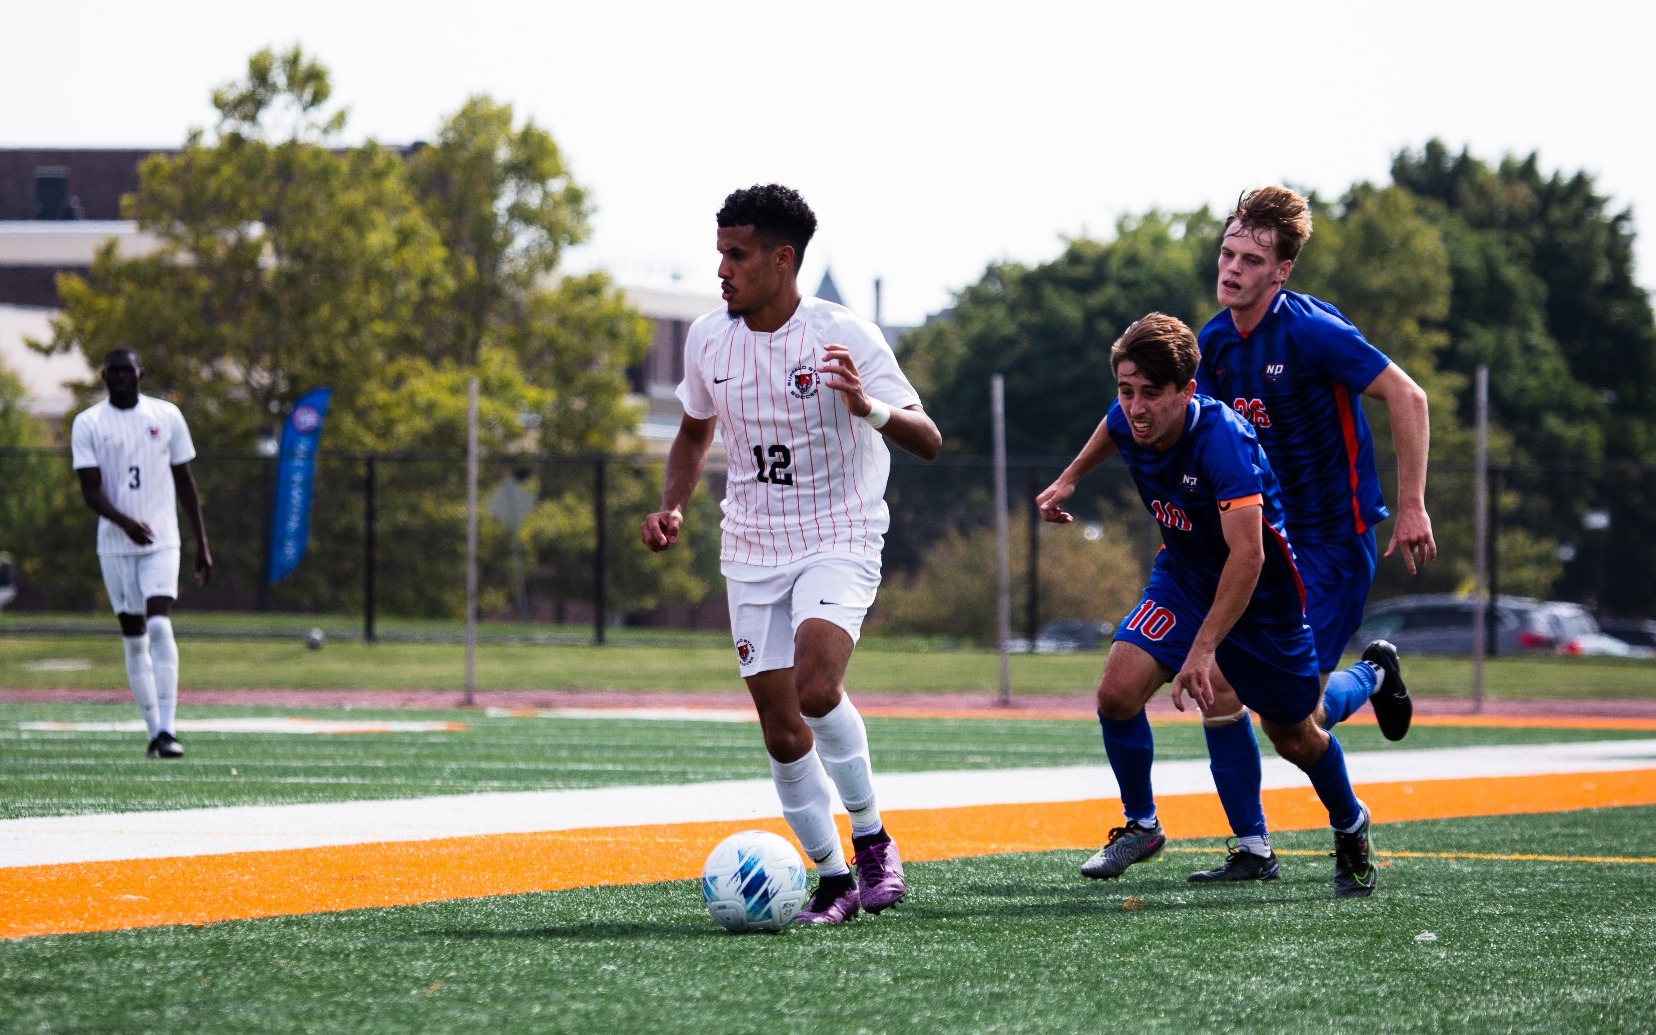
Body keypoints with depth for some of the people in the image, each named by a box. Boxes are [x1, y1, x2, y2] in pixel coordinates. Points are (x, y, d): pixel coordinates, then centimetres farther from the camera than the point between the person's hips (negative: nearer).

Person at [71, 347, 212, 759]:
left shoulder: (166, 416, 5)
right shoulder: (88, 424, 1)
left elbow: (185, 482, 11)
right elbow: (90, 489, -6)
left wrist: (202, 544, 10)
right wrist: (124, 521, -25)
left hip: (162, 542, -1)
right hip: (115, 546, 1)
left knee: (160, 627, -16)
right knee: (134, 640, 5)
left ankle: (167, 729, -19)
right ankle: (153, 731, 13)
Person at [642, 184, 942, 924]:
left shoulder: (843, 338, -14)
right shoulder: (707, 339, 1)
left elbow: (928, 442, -16)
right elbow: (696, 431, 20)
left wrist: (869, 407, -36)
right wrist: (673, 505, 3)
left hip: (839, 541, -5)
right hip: (752, 551, 5)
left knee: (816, 683, -28)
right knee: (781, 729, 1)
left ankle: (872, 840, -9)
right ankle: (833, 879, 13)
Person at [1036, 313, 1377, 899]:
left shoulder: (1222, 441, -37)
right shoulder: (1130, 421, -16)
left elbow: (1248, 555, -42)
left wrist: (1204, 648, -45)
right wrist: (1068, 480, 22)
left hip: (1260, 593, -5)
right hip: (1183, 576, 5)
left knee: (1294, 739, 10)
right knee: (1117, 694, -16)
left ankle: (1350, 825, 40)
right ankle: (1141, 827, 6)